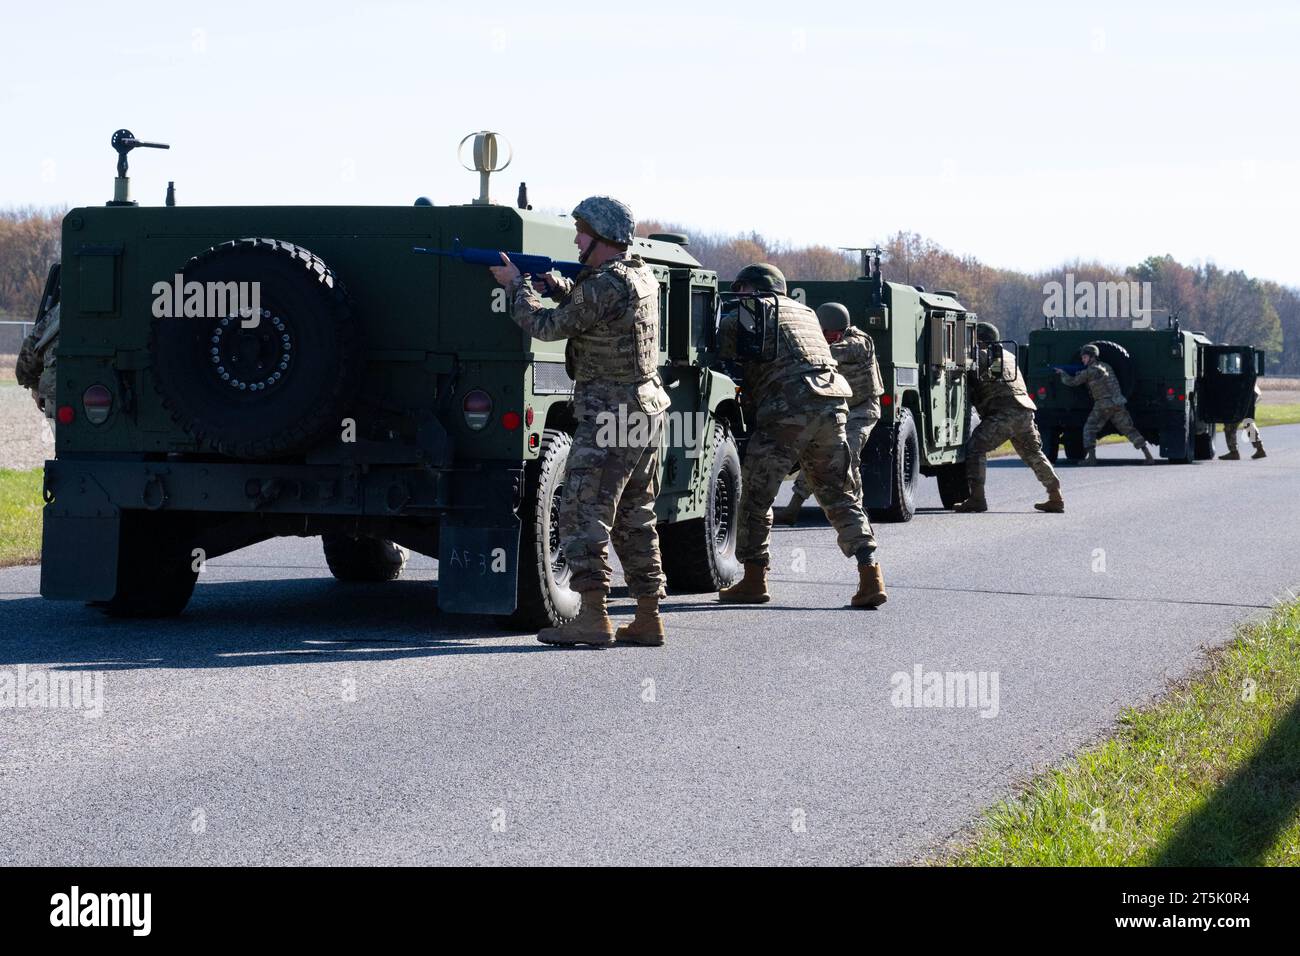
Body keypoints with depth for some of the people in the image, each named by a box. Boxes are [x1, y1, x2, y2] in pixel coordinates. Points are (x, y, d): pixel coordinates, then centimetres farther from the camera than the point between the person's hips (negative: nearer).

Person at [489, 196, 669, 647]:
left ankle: (593, 616, -13)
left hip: (609, 418, -9)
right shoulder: (643, 277, 11)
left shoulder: (606, 284, -18)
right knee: (635, 520, 13)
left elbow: (547, 327, -10)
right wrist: (550, 282, 9)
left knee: (583, 514, -8)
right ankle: (648, 618, 15)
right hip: (646, 413, 9)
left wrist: (516, 285, 4)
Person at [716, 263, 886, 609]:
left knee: (756, 493, 6)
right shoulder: (805, 312, 31)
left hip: (789, 409, -6)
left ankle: (754, 580, 9)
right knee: (841, 496, 9)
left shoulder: (755, 308, 9)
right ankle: (871, 577, -3)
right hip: (833, 404, 7)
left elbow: (722, 342, 4)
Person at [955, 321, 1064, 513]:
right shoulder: (1008, 356, 29)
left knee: (975, 447, -6)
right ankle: (1056, 498, 21)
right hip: (1025, 409, 8)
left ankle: (977, 497, -16)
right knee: (1033, 454, 20)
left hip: (1003, 412, -8)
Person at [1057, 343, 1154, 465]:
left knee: (1089, 429, 6)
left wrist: (1062, 373, 20)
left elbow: (1072, 382, 1)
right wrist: (1081, 374, 21)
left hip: (1103, 405, -6)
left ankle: (1092, 457, -6)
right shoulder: (1106, 367, 17)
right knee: (1129, 430, 10)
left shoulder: (1090, 371, -6)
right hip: (1118, 404, 7)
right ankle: (1148, 456, 3)